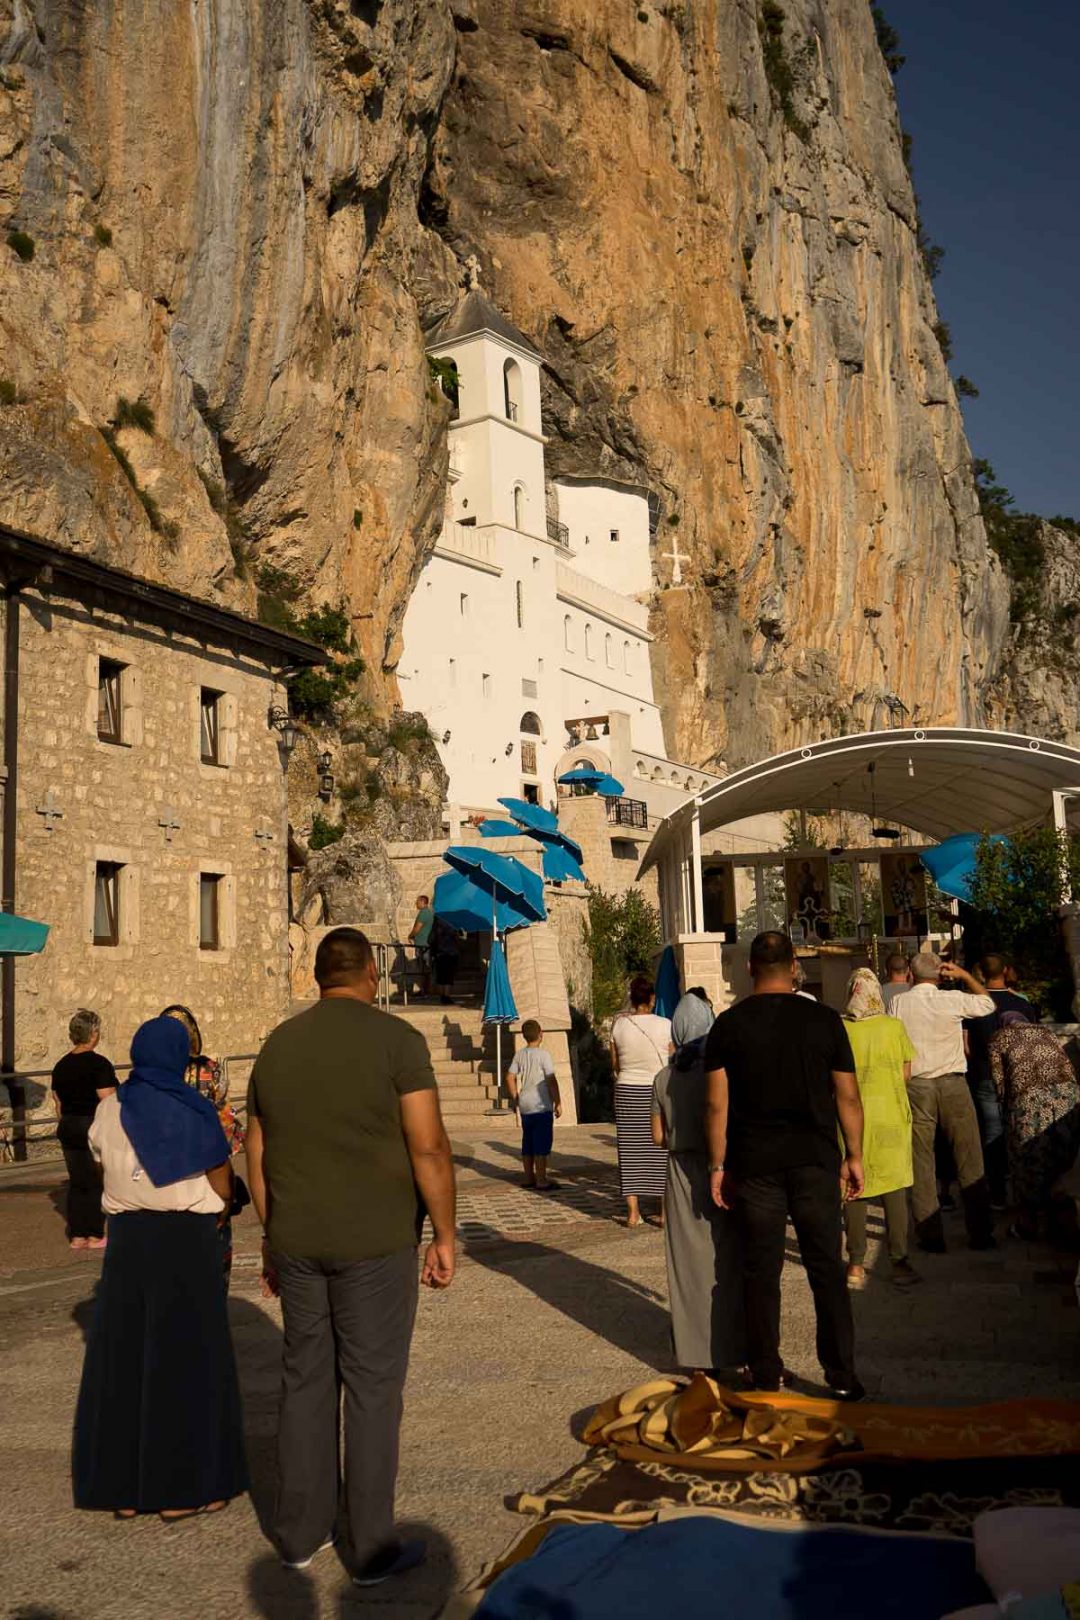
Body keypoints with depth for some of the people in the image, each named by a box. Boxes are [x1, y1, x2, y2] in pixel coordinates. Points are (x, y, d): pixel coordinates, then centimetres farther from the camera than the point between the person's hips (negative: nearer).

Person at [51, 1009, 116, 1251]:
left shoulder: (61, 1066, 7)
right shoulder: (99, 1065, -14)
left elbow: (58, 1104, 13)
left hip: (68, 1131, 6)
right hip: (94, 1129, -6)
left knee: (77, 1182, 12)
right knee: (97, 1183, 4)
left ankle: (77, 1236, 15)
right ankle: (95, 1235, 8)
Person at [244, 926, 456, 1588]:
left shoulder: (278, 1045, 7)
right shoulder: (396, 1039, -10)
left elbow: (259, 1156, 11)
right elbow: (429, 1147, -15)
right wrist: (445, 1237, -7)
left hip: (297, 1245, 5)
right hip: (374, 1243, -5)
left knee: (307, 1382, 15)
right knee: (372, 1388, 4)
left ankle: (301, 1533, 25)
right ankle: (372, 1548, 13)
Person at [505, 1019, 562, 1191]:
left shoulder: (519, 1055, 7)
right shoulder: (543, 1054, -10)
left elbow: (510, 1077, 5)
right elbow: (551, 1080, -12)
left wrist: (515, 1099, 14)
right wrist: (558, 1103, -6)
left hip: (525, 1106, 6)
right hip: (542, 1106, -6)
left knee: (528, 1143, 12)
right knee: (542, 1144, -3)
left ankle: (529, 1178, 17)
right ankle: (541, 1180, -3)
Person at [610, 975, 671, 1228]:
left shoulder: (619, 1025, -3)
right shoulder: (665, 1025, -8)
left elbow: (615, 1065, 5)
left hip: (627, 1092, 1)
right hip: (658, 1092, -1)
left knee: (629, 1150, 7)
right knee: (661, 1150, 8)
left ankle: (632, 1211, 7)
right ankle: (665, 1210, 10)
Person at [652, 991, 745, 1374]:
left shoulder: (664, 1078, 0)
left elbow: (658, 1136, 5)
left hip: (681, 1177, 3)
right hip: (720, 1174, -3)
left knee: (688, 1263, 10)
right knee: (725, 1263, 7)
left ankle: (696, 1359, 17)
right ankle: (726, 1358, 13)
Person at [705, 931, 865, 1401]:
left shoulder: (728, 1024, -2)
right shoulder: (824, 1020, -1)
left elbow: (716, 1104, -3)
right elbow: (848, 1098, 1)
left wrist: (717, 1165, 3)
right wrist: (854, 1156, 10)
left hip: (755, 1164, 0)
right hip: (815, 1161, 0)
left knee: (761, 1270, 8)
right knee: (826, 1267, 8)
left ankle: (766, 1375, 15)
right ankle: (841, 1375, 10)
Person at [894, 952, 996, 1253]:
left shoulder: (898, 1003, 0)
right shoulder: (953, 1000, -3)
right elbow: (987, 1003, 16)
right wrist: (964, 975, 19)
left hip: (916, 1086, 1)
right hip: (953, 1082, 0)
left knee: (922, 1163, 6)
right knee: (969, 1160, 8)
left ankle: (930, 1236, 6)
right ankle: (980, 1233, 11)